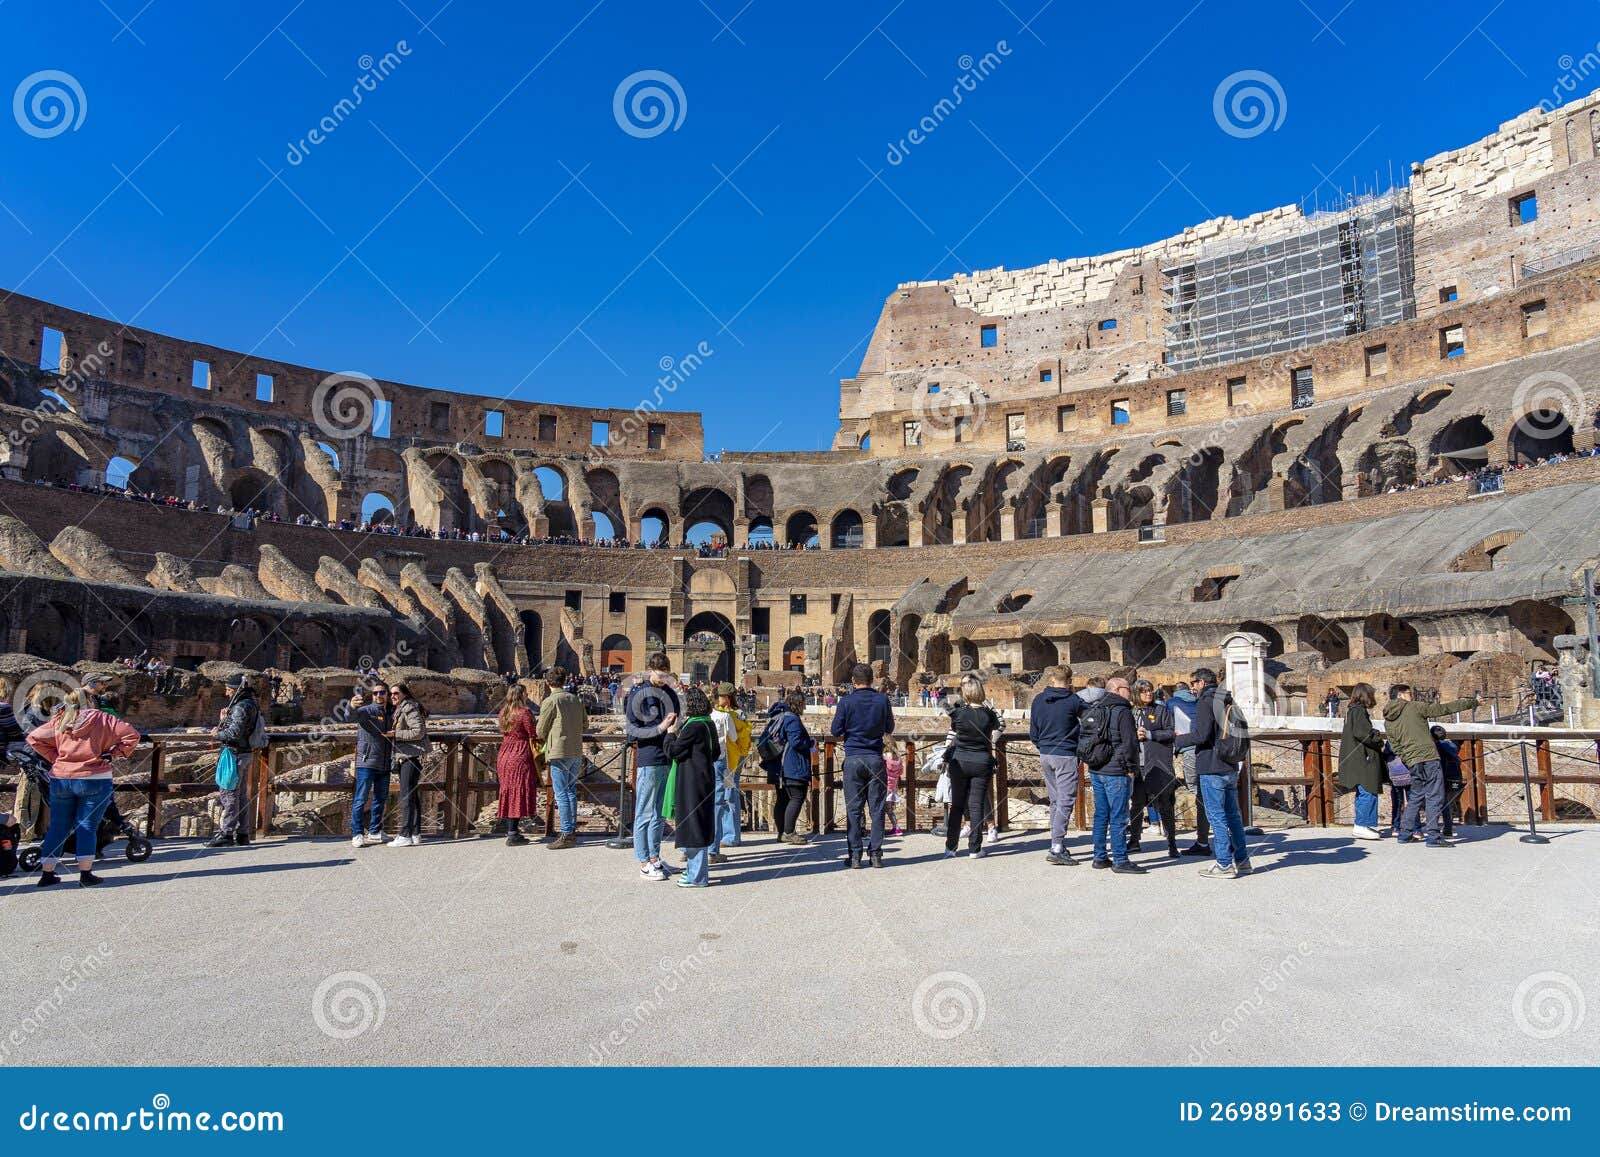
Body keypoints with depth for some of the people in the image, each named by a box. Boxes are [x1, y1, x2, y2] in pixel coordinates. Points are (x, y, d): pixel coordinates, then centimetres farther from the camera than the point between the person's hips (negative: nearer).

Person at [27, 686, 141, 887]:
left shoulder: (58, 721, 6)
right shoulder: (102, 718, -3)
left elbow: (33, 738, 6)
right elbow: (131, 735, -10)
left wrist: (54, 757, 8)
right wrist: (114, 752, 0)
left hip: (60, 779, 4)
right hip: (94, 780, -3)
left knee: (57, 827, 14)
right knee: (87, 827, 0)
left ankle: (47, 873, 18)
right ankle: (85, 874, 1)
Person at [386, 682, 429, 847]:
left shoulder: (409, 707, -10)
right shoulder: (397, 710, 20)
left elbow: (419, 731, -17)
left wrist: (395, 734, -13)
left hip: (411, 756, -10)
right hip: (404, 757, 10)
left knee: (407, 796, -10)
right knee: (412, 796, 11)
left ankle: (405, 836, -9)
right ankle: (415, 834, 15)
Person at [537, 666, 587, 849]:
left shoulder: (550, 701, -11)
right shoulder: (576, 699, 8)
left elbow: (541, 730, -4)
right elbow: (585, 723, 15)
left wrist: (543, 744, 16)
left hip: (559, 753, -6)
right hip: (576, 751, 7)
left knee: (562, 794, -2)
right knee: (571, 791, 14)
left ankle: (567, 834, -1)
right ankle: (573, 830, 20)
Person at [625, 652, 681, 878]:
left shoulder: (671, 693, 13)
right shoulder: (637, 695, -6)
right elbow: (631, 730, -9)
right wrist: (659, 728, -18)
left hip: (669, 760, 6)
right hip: (648, 761, -6)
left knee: (660, 813, 13)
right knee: (645, 813, -1)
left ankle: (654, 857, 22)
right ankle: (643, 862, 7)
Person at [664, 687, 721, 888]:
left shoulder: (693, 726, -19)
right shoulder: (709, 724, 8)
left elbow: (671, 751, -17)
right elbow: (716, 752, 18)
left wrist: (671, 733, 2)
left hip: (692, 782, -9)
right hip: (705, 779, 9)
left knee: (693, 825, -2)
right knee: (701, 824, 17)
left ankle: (697, 876, 5)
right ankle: (697, 869, 28)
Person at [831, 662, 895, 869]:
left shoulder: (846, 701, -6)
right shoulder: (882, 699, 0)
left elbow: (835, 731, -1)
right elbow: (889, 728, 11)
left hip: (853, 759, -1)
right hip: (875, 759, 2)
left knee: (853, 808, 4)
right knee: (877, 808, 7)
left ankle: (854, 855, 5)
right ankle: (875, 854, 7)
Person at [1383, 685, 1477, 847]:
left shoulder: (1388, 721, 13)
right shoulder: (1414, 707, 0)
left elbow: (1395, 747, 11)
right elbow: (1444, 708, 4)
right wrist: (1472, 702, 13)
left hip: (1412, 762, 6)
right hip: (1429, 757, -6)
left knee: (1415, 797, 16)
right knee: (1435, 797, -3)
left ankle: (1405, 833, 16)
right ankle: (1433, 836, -7)